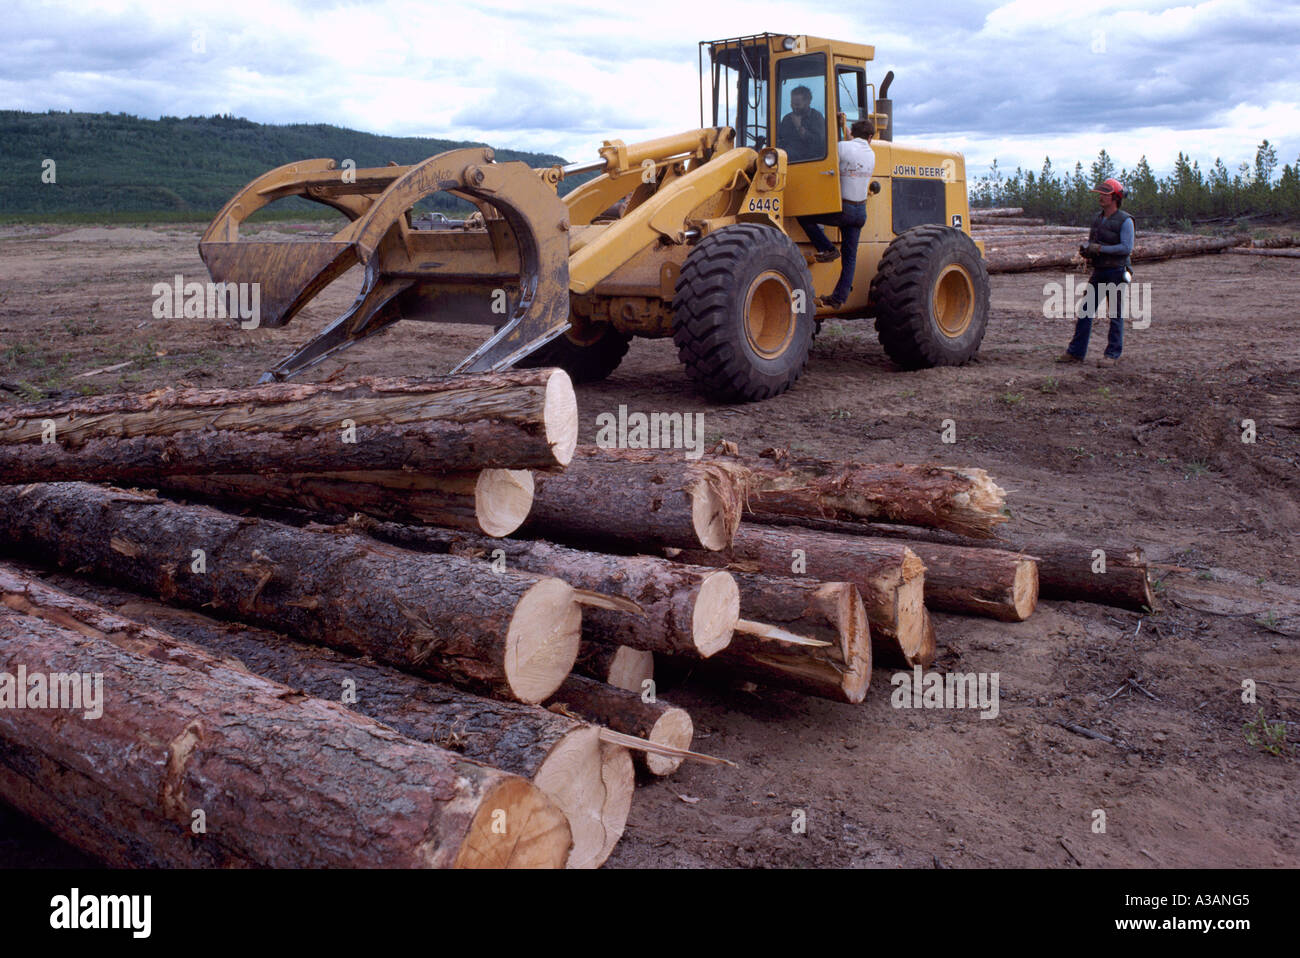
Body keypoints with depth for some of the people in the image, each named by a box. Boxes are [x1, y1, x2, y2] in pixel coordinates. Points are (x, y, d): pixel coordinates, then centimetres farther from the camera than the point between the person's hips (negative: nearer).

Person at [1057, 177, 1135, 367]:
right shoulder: (1098, 217, 11)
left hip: (1116, 273, -7)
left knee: (1116, 315, 0)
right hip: (1098, 272, 7)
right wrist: (1086, 250, -2)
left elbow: (1127, 248, -18)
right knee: (1085, 311, 4)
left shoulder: (1125, 221, -10)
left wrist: (1100, 248, -19)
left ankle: (1113, 354, 7)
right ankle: (1076, 352, 9)